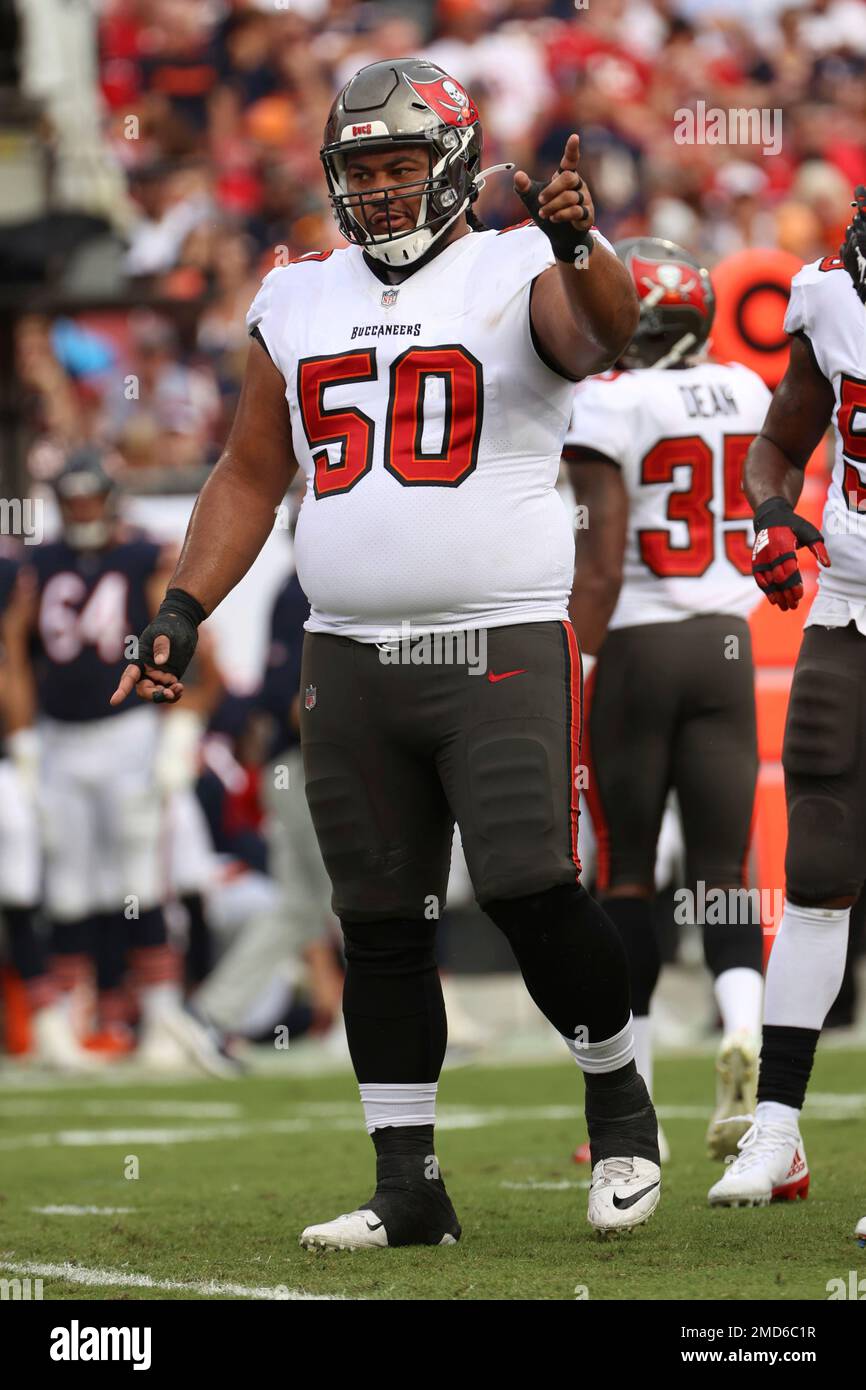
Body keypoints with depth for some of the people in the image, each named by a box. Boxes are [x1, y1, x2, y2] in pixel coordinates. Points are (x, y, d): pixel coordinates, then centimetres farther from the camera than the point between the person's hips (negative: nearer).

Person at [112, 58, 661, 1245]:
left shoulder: (518, 276, -1)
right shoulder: (299, 302, 14)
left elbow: (605, 335, -24)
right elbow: (251, 475, 19)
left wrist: (578, 246, -44)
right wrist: (182, 611, 9)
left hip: (499, 647, -5)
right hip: (349, 658, 5)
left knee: (528, 887, -15)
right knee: (380, 923, 5)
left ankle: (618, 1099, 9)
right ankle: (409, 1187, 11)